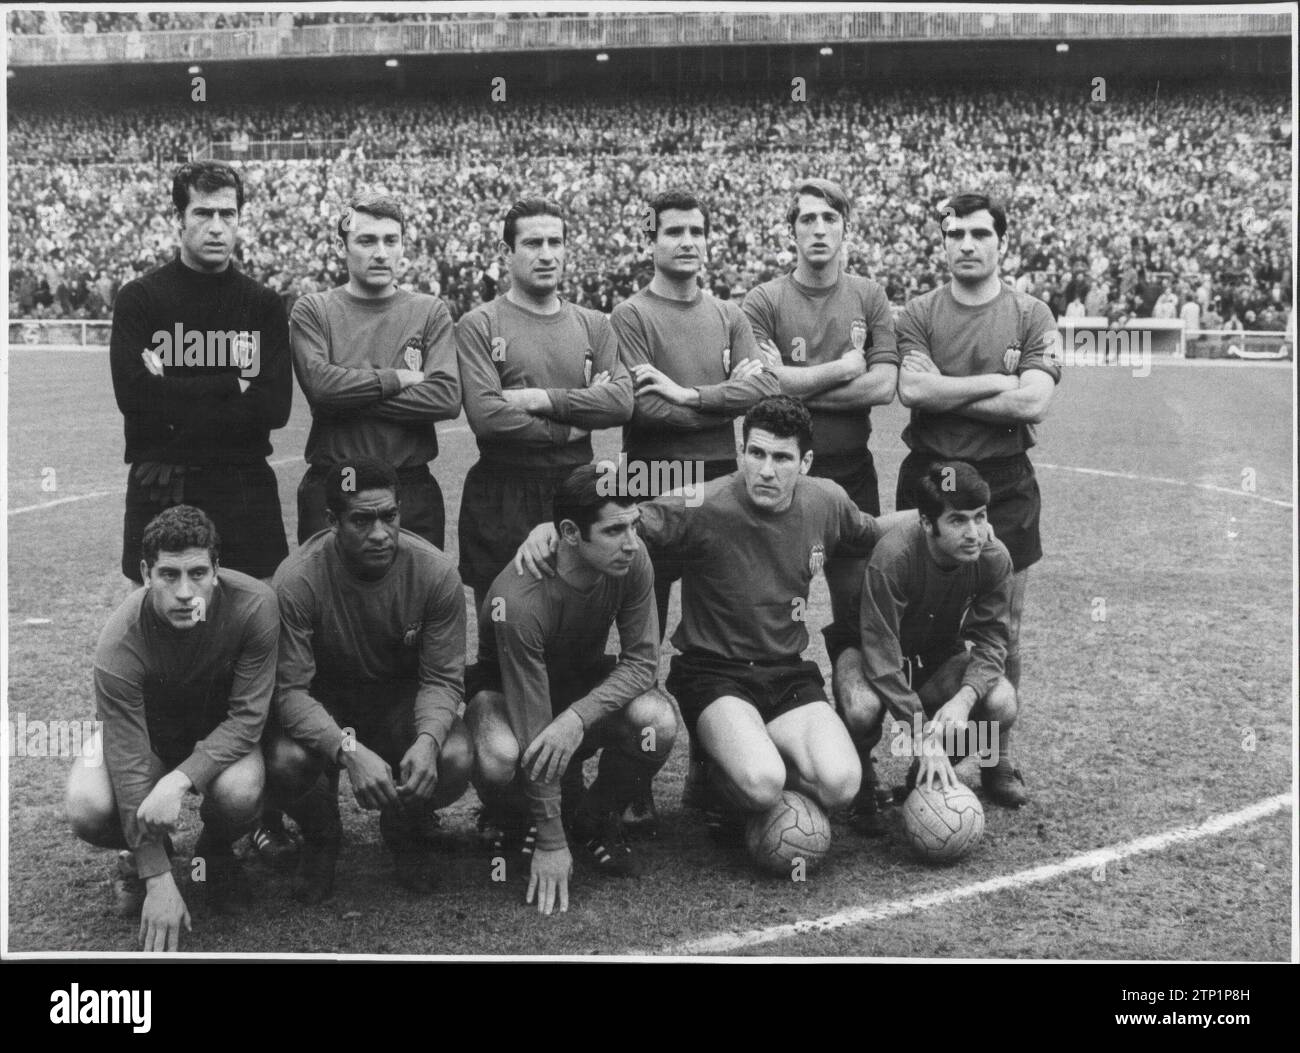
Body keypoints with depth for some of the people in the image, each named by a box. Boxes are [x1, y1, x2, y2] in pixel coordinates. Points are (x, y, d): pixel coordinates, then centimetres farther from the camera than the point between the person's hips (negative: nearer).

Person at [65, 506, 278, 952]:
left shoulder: (253, 604, -29)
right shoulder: (120, 643, -31)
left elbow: (247, 716, -25)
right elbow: (129, 762, -30)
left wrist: (178, 780, -41)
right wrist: (159, 882, -31)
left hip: (221, 733, 0)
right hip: (142, 729, 0)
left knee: (239, 792, -33)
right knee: (89, 809, -30)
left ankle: (215, 850, 6)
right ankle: (138, 855, 8)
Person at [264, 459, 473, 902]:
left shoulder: (436, 573, -20)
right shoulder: (297, 579, -25)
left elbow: (442, 678, -15)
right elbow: (291, 689, -24)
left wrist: (427, 739, -37)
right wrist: (348, 750, -41)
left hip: (404, 698, 1)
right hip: (323, 704, -1)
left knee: (456, 760, -29)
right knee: (286, 763, -33)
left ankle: (404, 833, 11)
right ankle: (321, 838, 7)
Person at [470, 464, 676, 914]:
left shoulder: (631, 560, -23)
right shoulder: (520, 599, -36)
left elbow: (641, 662, -17)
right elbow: (534, 728, -33)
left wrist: (578, 717, -38)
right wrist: (550, 844, -29)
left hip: (590, 683, 4)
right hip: (506, 690, -3)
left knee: (657, 722, -28)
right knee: (500, 758, -38)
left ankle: (596, 818, 2)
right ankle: (520, 821, 1)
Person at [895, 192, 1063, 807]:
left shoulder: (1032, 317, 2)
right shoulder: (918, 315, 3)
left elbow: (1033, 402, -12)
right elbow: (912, 390, -14)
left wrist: (944, 396, -10)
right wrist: (995, 383, -11)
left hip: (1005, 485, 0)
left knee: (1004, 632, 6)